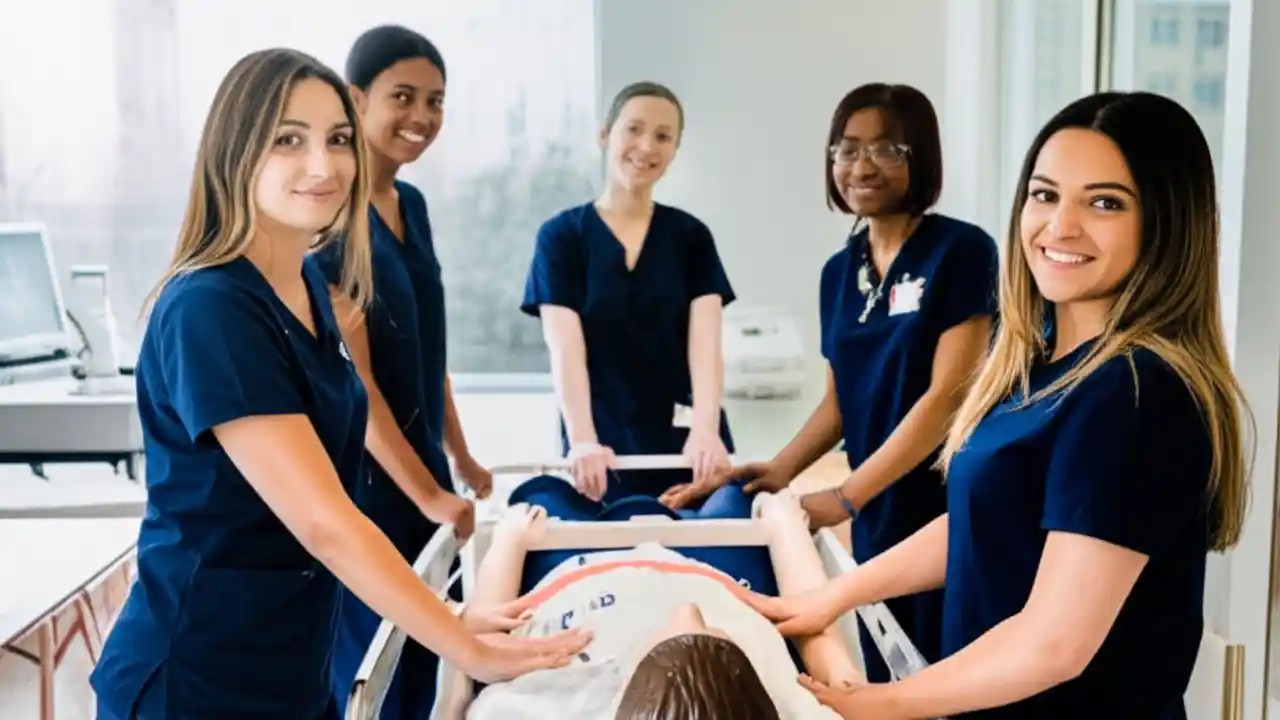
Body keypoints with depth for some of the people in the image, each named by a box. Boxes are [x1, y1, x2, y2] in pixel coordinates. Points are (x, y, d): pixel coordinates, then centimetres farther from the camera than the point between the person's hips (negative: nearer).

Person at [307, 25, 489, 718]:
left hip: (421, 467, 8)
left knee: (422, 660, 17)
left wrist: (458, 458, 19)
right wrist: (426, 493, -19)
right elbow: (352, 377, -20)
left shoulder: (411, 204, 9)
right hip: (361, 477, -8)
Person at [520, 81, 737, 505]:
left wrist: (706, 430, -23)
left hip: (683, 445, 2)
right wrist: (582, 441, -26)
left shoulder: (691, 237, 6)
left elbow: (704, 343, -6)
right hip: (605, 452, -1)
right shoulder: (561, 236, 1)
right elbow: (565, 350, -10)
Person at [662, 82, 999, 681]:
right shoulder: (839, 271, 9)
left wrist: (844, 497, -17)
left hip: (949, 512, -6)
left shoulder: (962, 250, -10)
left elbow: (949, 394, -16)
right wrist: (779, 470, -2)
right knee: (884, 683, 14)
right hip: (878, 516, 6)